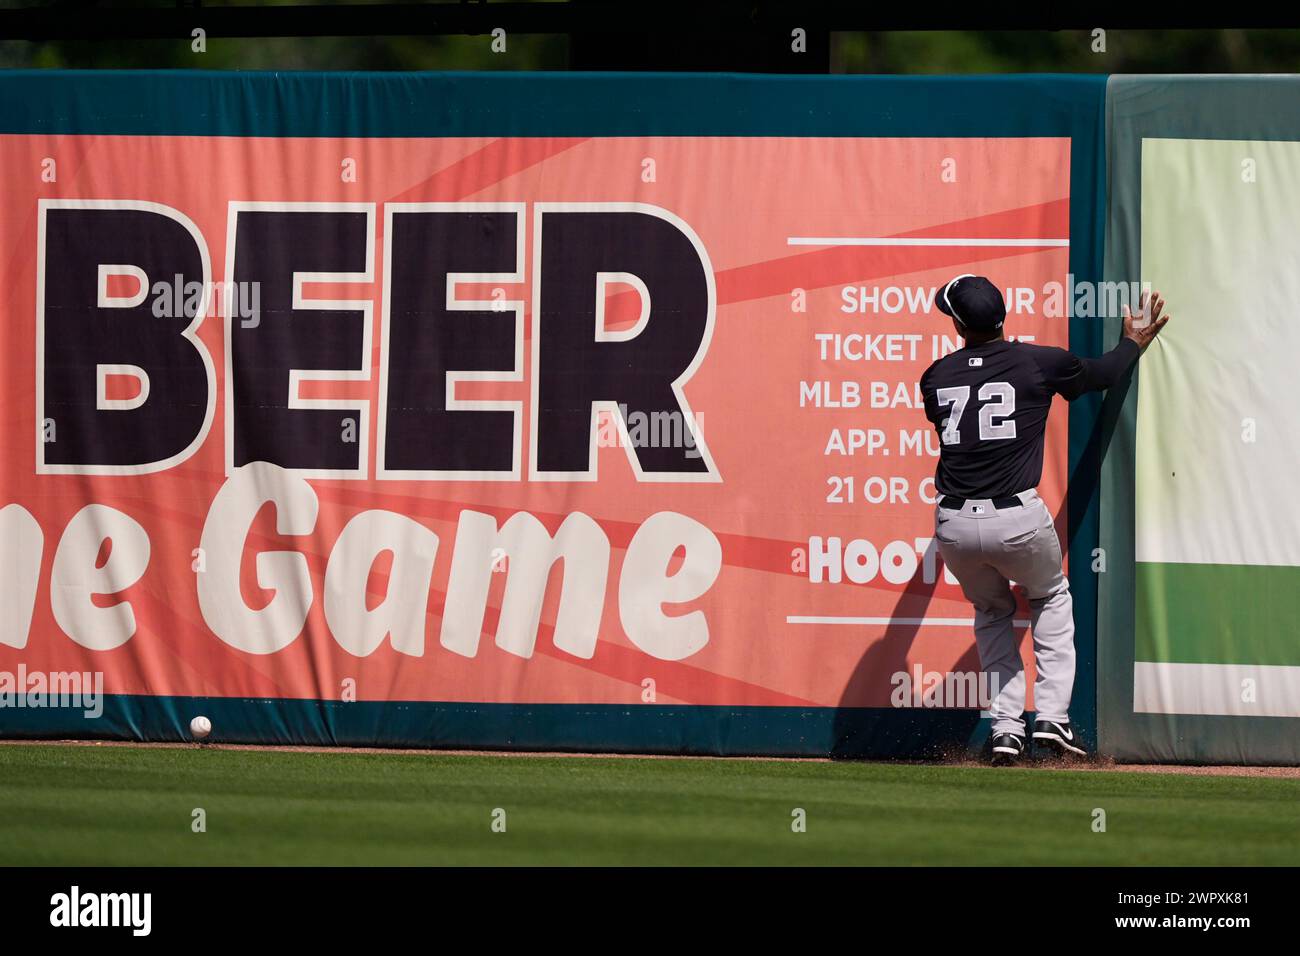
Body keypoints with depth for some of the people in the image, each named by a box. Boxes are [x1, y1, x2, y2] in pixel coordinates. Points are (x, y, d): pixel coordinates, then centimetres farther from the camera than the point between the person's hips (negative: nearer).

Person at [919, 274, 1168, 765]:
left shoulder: (936, 377, 6)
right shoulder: (1038, 362, -1)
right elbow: (1101, 374, 17)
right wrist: (1135, 341, 38)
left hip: (954, 523, 2)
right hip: (1018, 519, -2)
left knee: (992, 612, 28)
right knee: (1051, 598, 27)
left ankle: (1006, 726, 15)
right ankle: (1052, 715, 13)